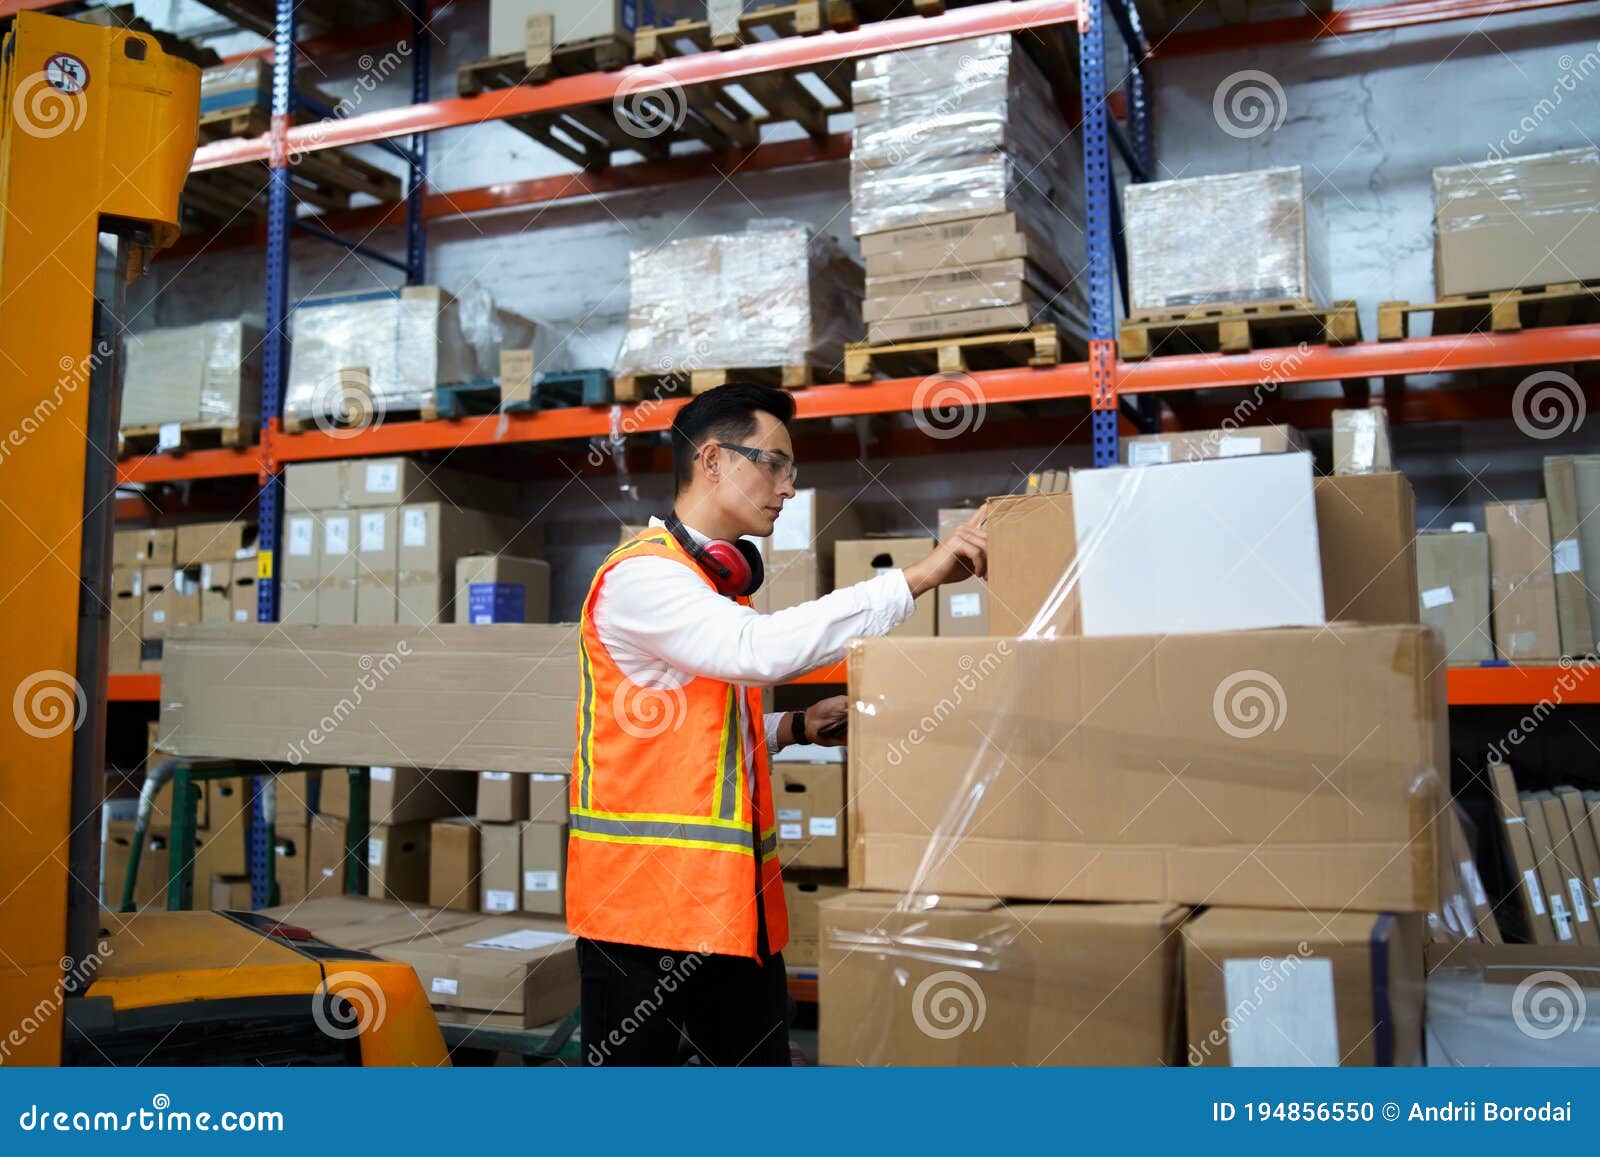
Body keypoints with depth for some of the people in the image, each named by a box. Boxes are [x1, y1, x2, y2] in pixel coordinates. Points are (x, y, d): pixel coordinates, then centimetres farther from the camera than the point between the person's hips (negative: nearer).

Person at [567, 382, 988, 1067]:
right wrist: (920, 576, -27)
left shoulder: (722, 582, 18)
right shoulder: (640, 575, -12)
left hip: (733, 893, 9)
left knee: (760, 1056, 12)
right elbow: (758, 649, -30)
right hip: (645, 890, -9)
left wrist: (795, 728, 5)